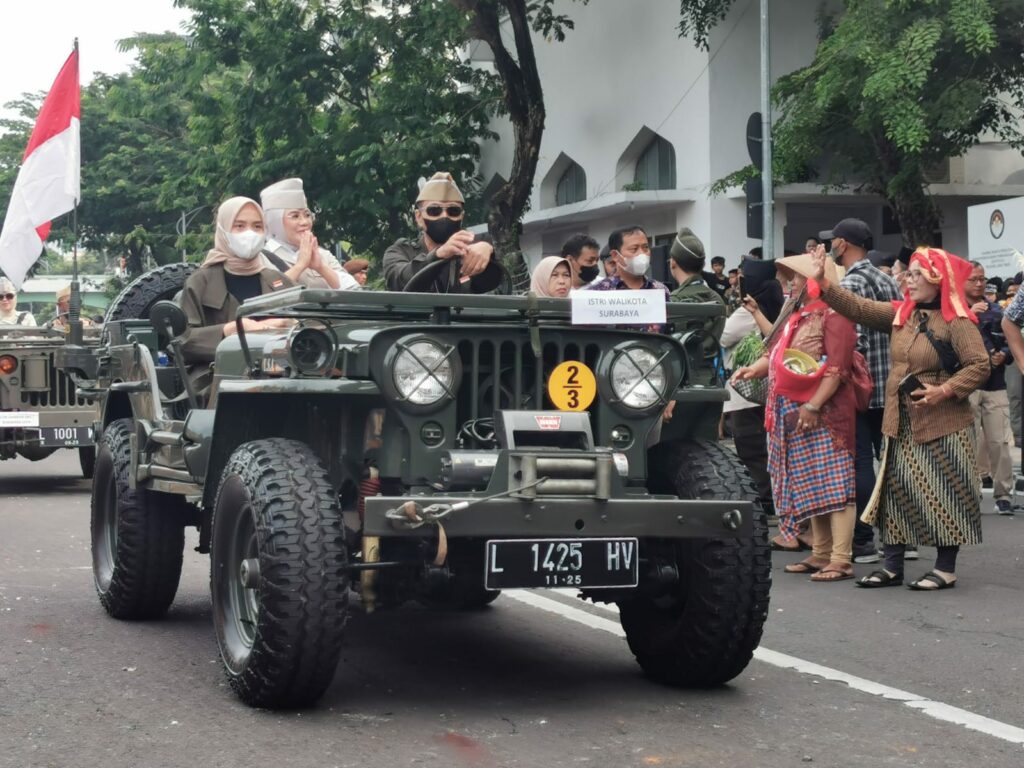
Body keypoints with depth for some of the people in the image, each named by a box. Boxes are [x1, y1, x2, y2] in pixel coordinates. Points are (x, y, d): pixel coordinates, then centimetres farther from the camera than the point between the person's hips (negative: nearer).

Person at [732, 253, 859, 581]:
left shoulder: (833, 316, -11)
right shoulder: (798, 316, 19)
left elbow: (837, 368, -19)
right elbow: (777, 354, 23)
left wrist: (814, 406, -23)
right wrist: (754, 369, 3)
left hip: (825, 415, -10)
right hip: (795, 416, 10)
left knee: (832, 485, -9)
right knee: (810, 487, 13)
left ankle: (841, 560, -10)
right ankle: (820, 554, 20)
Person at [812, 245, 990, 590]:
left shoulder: (957, 322, -11)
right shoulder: (900, 314, 9)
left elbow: (980, 365, -14)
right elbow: (859, 307, 6)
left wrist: (944, 391, -23)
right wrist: (823, 282, -2)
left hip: (942, 425, -7)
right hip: (901, 423, 7)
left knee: (944, 493, -1)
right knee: (897, 490, 8)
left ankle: (945, 568, 8)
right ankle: (892, 565, 15)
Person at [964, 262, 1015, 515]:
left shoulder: (996, 310, 13)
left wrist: (1004, 355, -6)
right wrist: (968, 314, -23)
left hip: (995, 385, 3)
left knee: (999, 442, 1)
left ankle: (1003, 493, 9)